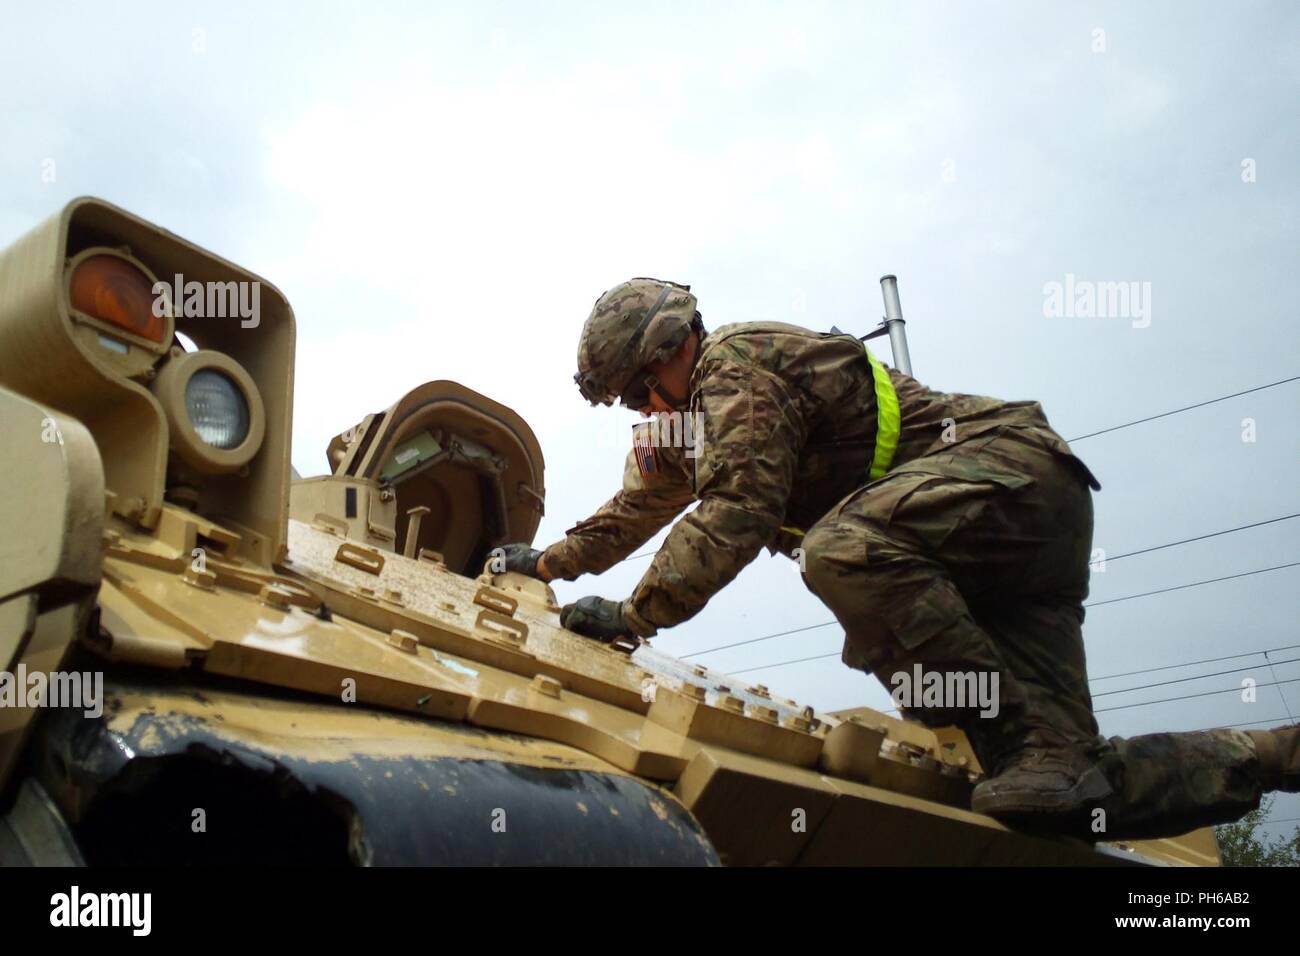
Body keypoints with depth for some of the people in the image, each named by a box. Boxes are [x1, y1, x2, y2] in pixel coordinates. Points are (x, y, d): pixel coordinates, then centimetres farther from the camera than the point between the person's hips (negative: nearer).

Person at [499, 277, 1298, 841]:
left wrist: (635, 613, -14)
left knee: (846, 550, -37)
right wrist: (549, 561, 36)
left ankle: (1042, 750, -33)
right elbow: (640, 507, 36)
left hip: (1011, 465, -9)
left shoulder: (734, 367, -9)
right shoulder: (691, 419, 22)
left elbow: (735, 515, -20)